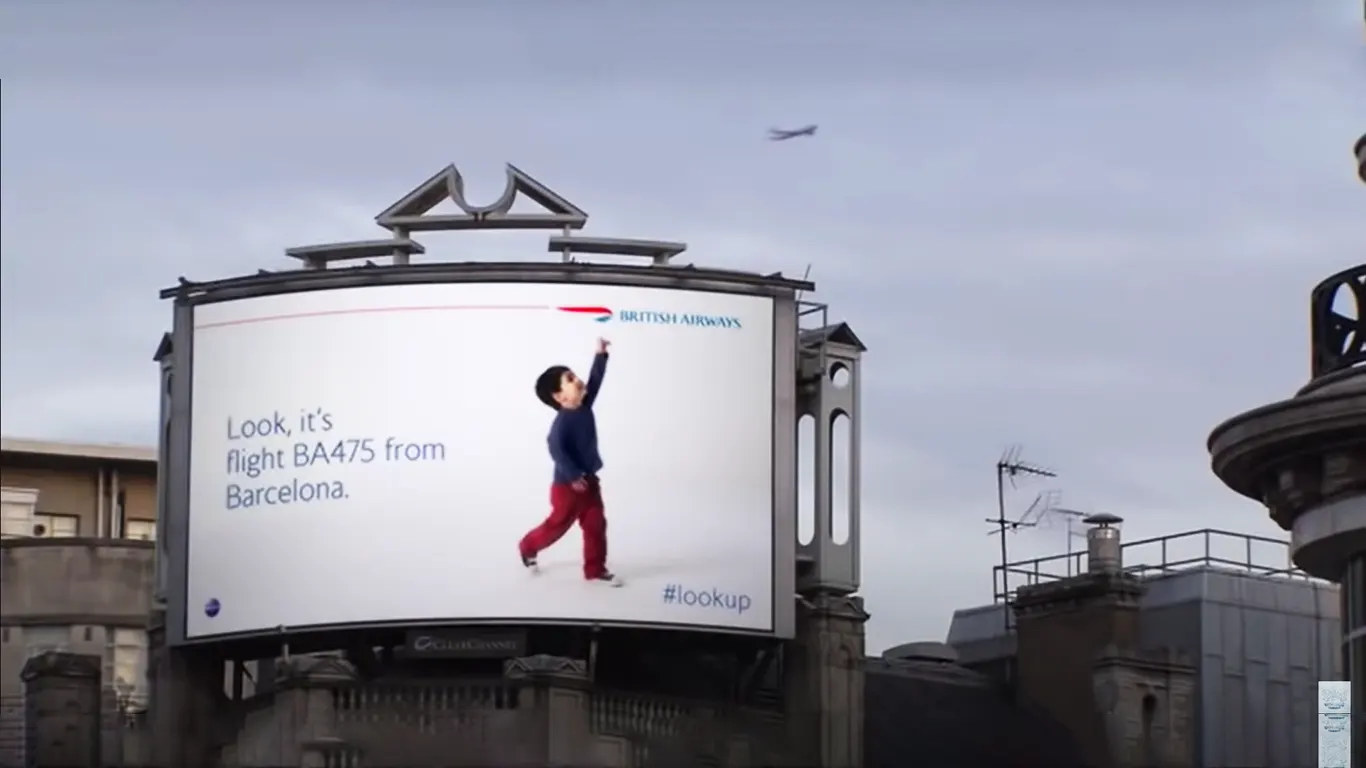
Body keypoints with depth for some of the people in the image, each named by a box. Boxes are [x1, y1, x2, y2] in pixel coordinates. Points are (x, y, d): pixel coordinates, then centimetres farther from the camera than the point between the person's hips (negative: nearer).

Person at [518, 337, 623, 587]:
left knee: (596, 525, 5)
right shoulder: (562, 421, -24)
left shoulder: (584, 408, -1)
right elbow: (556, 448, -33)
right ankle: (529, 547, 37)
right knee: (558, 524, 10)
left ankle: (596, 569, 14)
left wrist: (601, 355, -3)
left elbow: (595, 382, 5)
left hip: (589, 482, 7)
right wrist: (572, 476, -30)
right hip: (567, 485, -7)